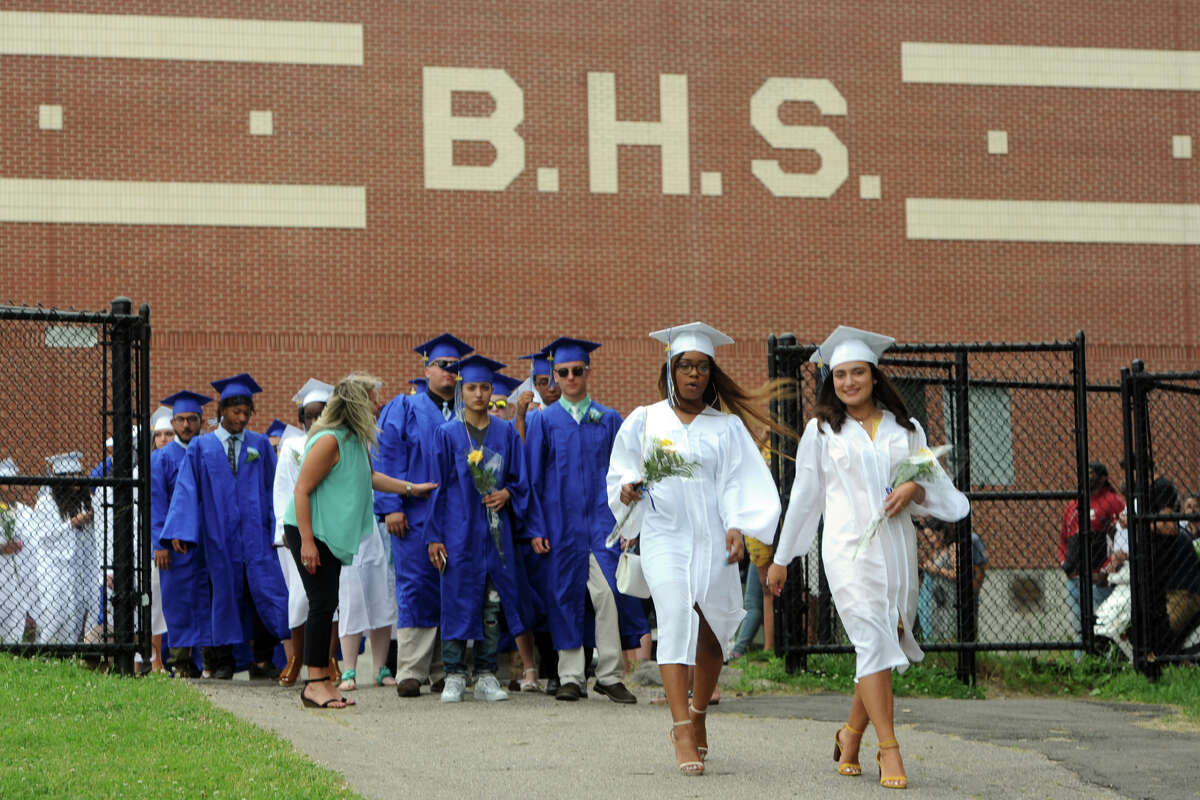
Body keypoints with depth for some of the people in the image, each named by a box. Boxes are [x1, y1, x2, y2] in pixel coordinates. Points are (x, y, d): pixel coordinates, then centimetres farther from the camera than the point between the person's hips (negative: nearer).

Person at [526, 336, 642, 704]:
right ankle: (571, 677, 8)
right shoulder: (542, 421, 7)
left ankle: (609, 675, -5)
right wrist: (536, 529, -3)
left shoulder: (609, 420, 9)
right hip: (560, 521, 0)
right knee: (565, 596, 1)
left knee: (606, 593, -12)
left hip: (601, 519, 0)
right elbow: (532, 479, 6)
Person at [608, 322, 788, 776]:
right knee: (675, 616, -18)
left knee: (712, 630, 3)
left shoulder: (727, 427, 9)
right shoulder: (644, 421, 10)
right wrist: (627, 488, -11)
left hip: (712, 540, 2)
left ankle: (698, 716, 28)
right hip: (664, 537, -1)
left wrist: (737, 527, -16)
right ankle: (682, 730, -24)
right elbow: (621, 472, 12)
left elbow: (738, 482, 0)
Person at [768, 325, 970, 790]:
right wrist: (781, 558, 16)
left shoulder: (905, 429, 14)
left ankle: (852, 734, 24)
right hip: (849, 547, -3)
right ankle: (889, 750, -18)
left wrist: (914, 490, -9)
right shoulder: (821, 431, 9)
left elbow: (938, 488, 14)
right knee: (873, 640, -16)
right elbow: (804, 496, 14)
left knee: (887, 645, 4)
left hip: (896, 546, 3)